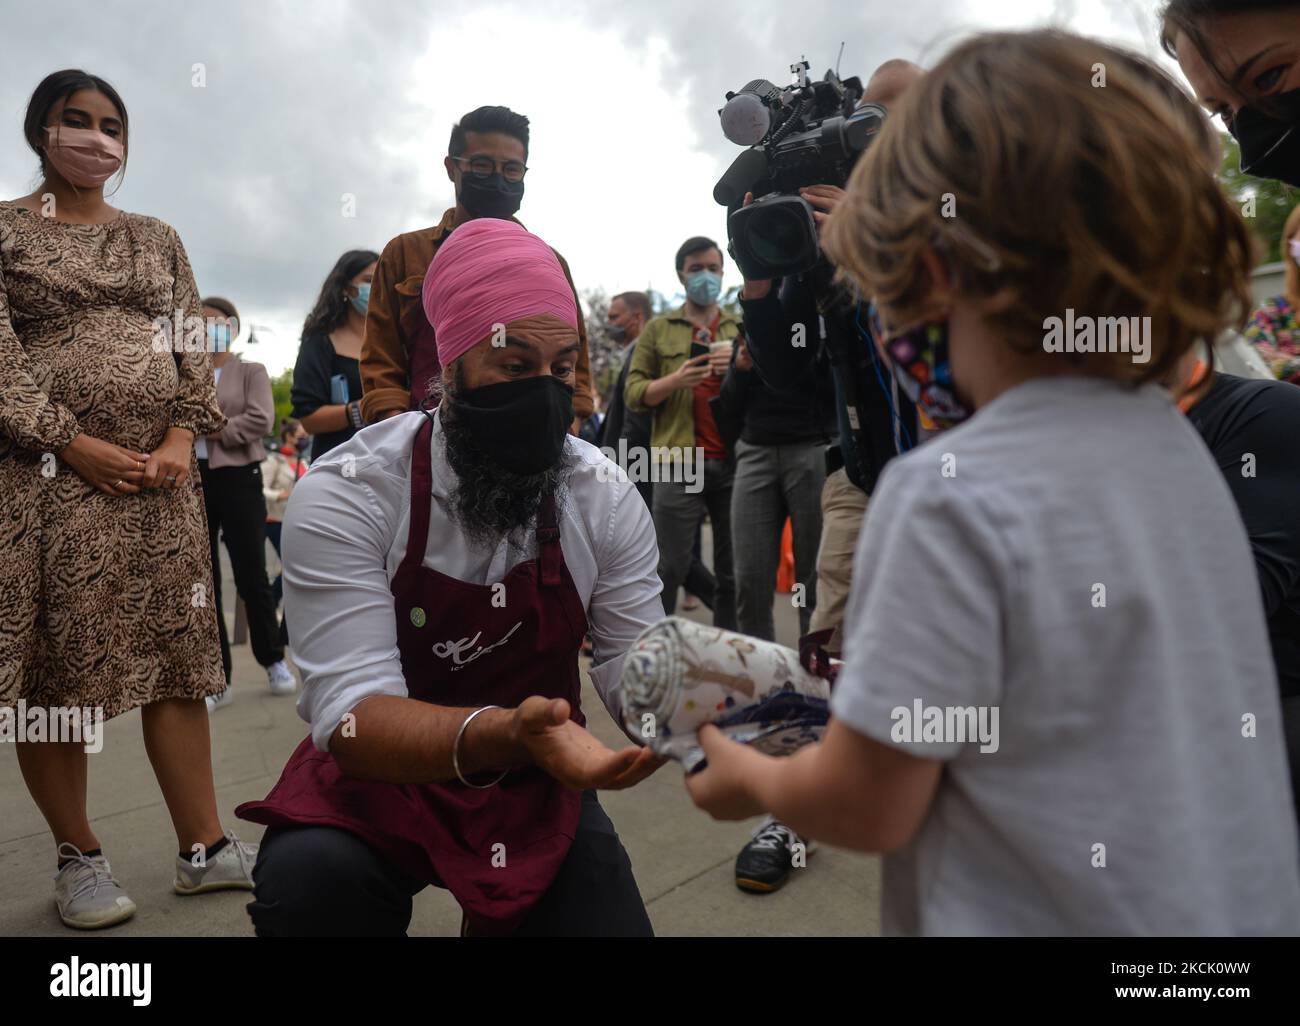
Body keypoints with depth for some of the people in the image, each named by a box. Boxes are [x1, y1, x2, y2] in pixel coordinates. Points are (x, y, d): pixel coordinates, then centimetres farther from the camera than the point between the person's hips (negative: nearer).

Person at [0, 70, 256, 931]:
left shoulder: (158, 239, 16)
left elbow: (193, 347, 9)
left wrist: (182, 438, -6)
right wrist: (77, 446, -14)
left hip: (159, 471, 3)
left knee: (176, 654, 2)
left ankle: (204, 845, 9)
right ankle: (79, 858, 15)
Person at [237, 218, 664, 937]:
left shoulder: (606, 497, -11)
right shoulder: (343, 496, -21)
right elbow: (353, 715, -28)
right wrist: (505, 734, -48)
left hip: (536, 783, 4)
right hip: (378, 778, -3)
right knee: (310, 880, -33)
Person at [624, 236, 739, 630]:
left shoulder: (742, 328, 17)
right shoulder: (659, 330, 12)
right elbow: (633, 393, 6)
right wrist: (674, 381, -13)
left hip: (736, 461, 2)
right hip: (679, 462, -2)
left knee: (732, 570, 5)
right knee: (668, 567, -2)